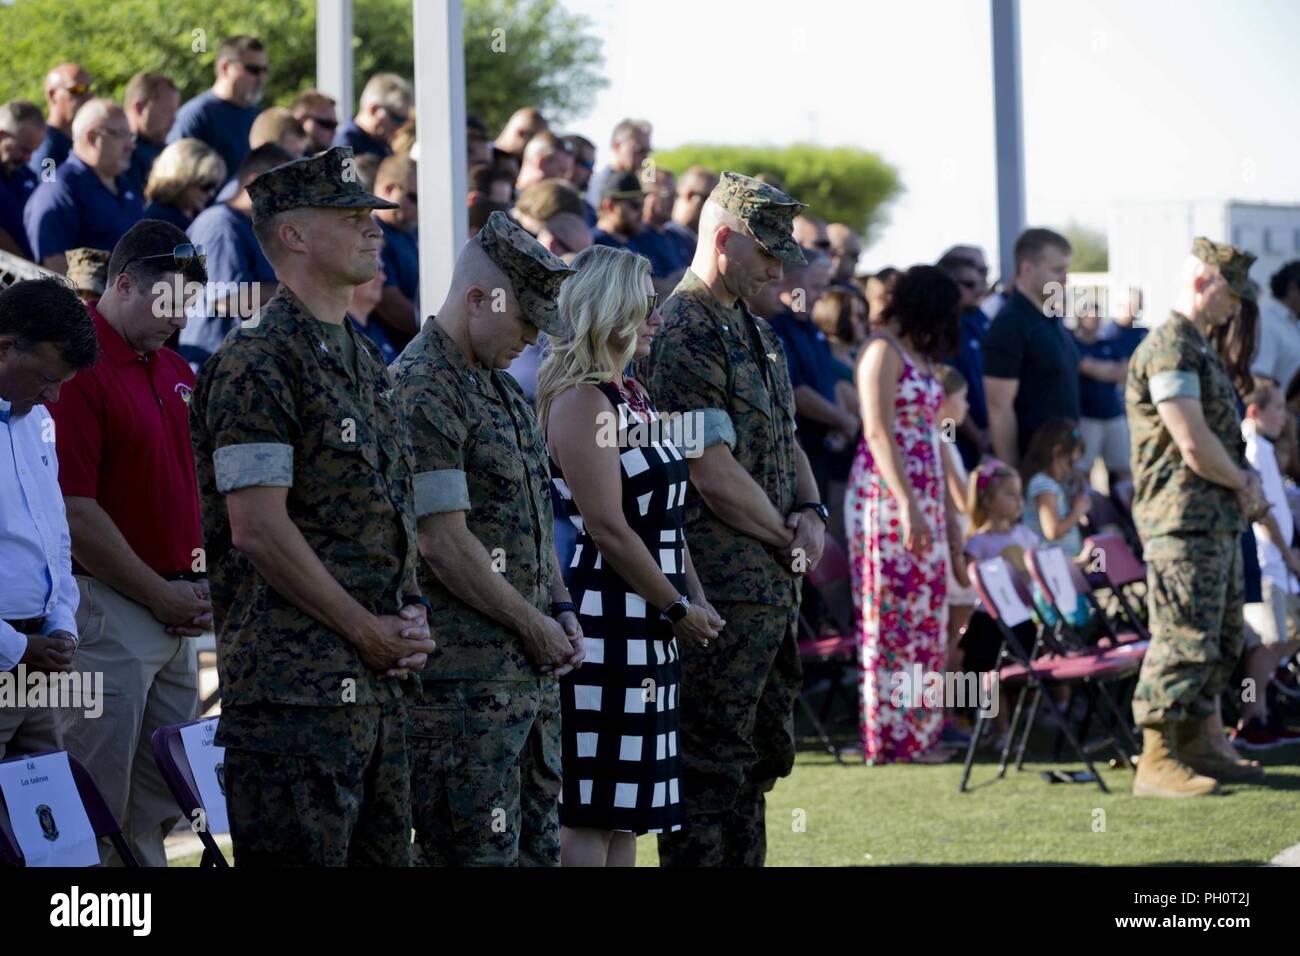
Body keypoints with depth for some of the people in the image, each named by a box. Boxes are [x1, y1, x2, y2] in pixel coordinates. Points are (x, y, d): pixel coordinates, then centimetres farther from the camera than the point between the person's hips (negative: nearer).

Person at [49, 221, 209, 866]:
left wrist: (198, 582, 7)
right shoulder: (81, 370, -14)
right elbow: (76, 514, -18)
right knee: (99, 803, -6)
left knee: (160, 805, 12)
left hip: (178, 613, 9)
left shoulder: (176, 371, 14)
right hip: (109, 612, -9)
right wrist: (161, 596, -12)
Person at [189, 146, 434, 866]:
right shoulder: (260, 361, -10)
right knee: (300, 858, -10)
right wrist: (369, 631, -12)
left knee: (382, 853, 10)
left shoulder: (365, 363, 19)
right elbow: (259, 529, -17)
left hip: (380, 684, 9)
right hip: (295, 689, -9)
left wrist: (412, 614, 6)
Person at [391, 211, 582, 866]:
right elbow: (445, 543, -19)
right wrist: (532, 624, -11)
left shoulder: (501, 387, 17)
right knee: (478, 854, -8)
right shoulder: (420, 391, -14)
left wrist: (561, 609, 10)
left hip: (532, 670, 10)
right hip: (464, 681, -10)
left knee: (538, 847, 11)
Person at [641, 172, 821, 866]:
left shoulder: (755, 331, 17)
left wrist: (812, 512, 3)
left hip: (774, 587, 10)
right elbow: (714, 475, -19)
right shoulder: (685, 334, -15)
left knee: (762, 755, 15)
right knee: (711, 770, -7)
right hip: (723, 592, -10)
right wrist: (789, 537, -7)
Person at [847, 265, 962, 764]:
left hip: (925, 501, 9)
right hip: (888, 498, -9)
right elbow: (878, 433, -17)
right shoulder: (883, 351, -9)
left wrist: (949, 513, 18)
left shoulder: (921, 356, 18)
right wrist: (908, 507, -23)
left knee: (926, 618, 8)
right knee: (895, 618, -7)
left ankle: (920, 732, 11)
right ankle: (893, 737, -5)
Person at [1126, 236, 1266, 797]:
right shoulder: (1169, 349, -15)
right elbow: (1193, 444, -20)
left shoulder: (1200, 350, 20)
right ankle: (1156, 761, -10)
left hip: (1219, 518, 11)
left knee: (1221, 639, 15)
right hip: (1183, 519, -11)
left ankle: (1193, 745, 23)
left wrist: (1245, 478, 6)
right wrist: (1242, 482, -5)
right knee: (1184, 639, -12)